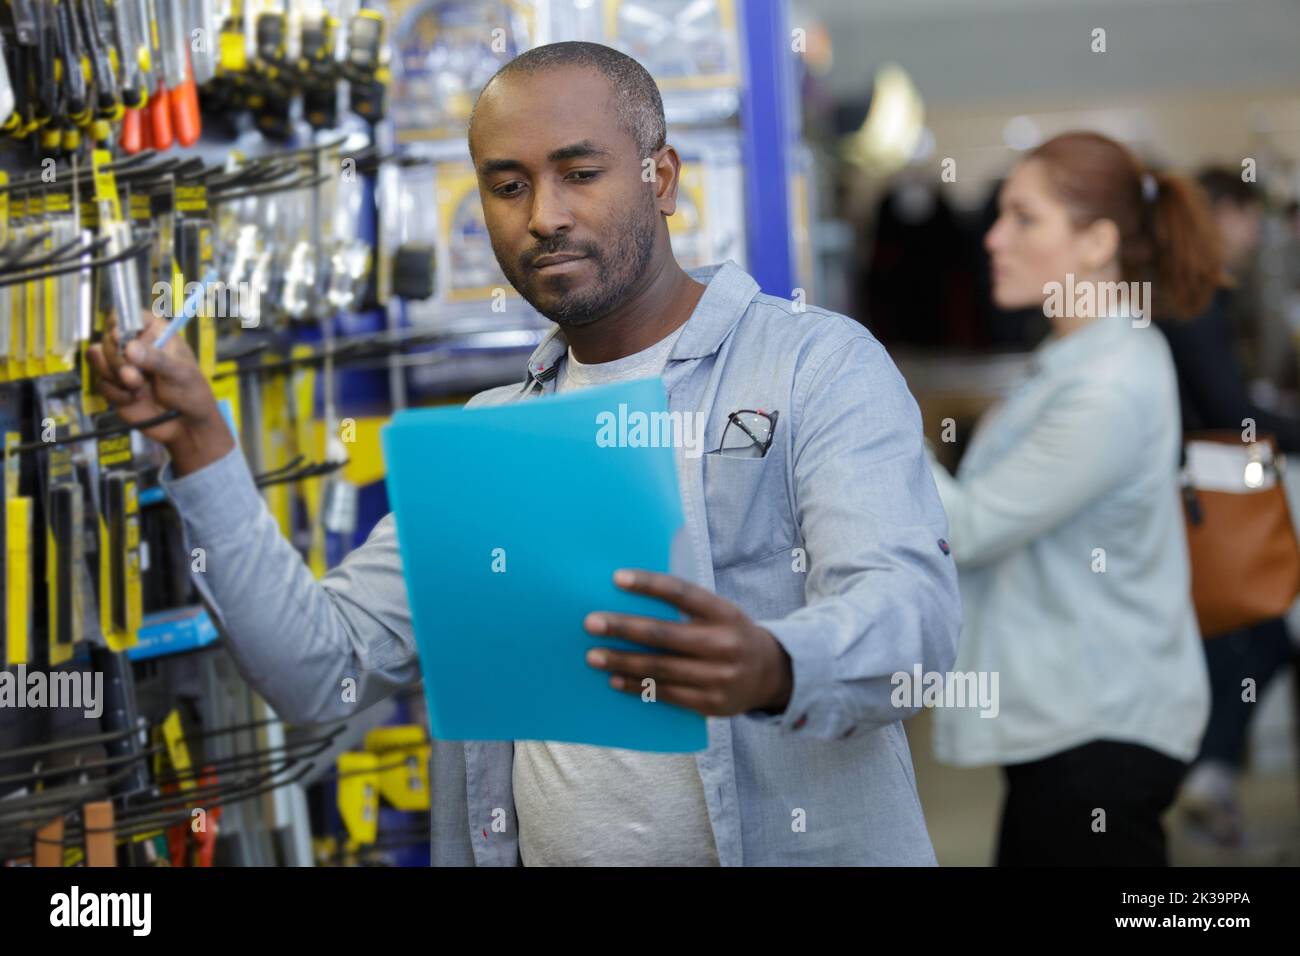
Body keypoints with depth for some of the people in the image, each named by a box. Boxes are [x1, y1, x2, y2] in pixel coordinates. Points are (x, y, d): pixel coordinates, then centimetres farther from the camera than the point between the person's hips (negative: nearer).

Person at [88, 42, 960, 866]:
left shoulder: (819, 366, -2)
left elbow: (913, 606, -16)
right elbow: (321, 673, 7)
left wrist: (775, 669, -39)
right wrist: (201, 446, -1)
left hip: (784, 848, -3)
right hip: (538, 849, 3)